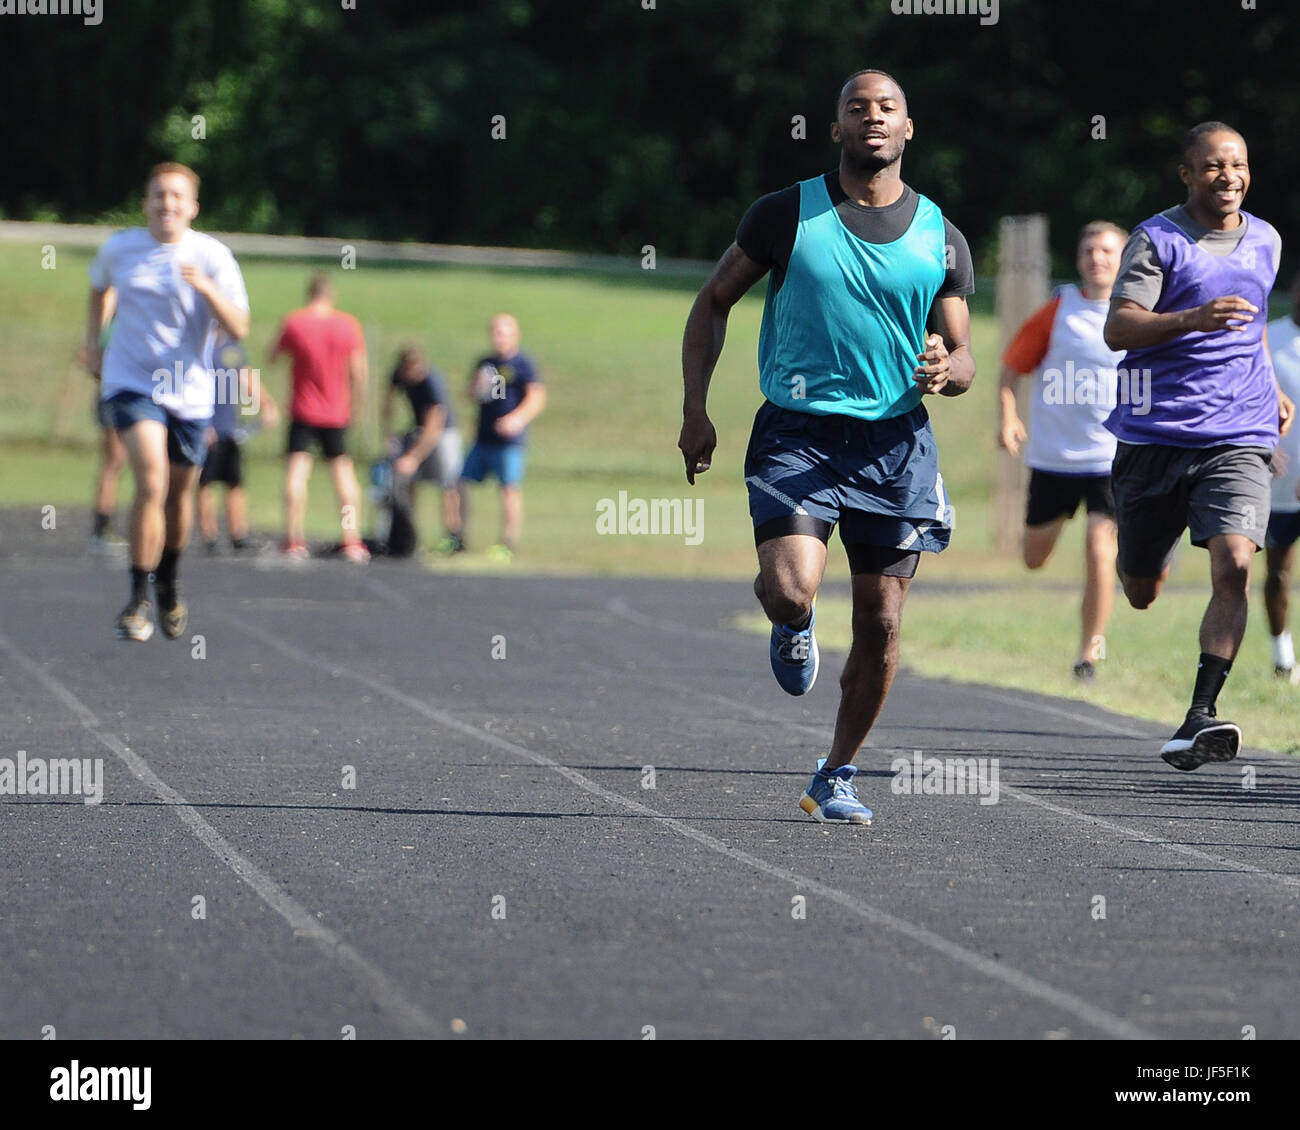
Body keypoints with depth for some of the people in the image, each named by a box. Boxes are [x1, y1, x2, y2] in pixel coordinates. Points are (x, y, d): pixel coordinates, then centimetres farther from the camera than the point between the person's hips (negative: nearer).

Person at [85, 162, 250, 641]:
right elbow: (99, 286, 24)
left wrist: (205, 287, -27)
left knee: (180, 494, 12)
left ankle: (168, 582, 41)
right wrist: (93, 340, 16)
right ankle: (138, 600, -16)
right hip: (130, 382, -1)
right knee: (151, 481, -21)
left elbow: (239, 329, -13)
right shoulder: (119, 249, 0)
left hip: (189, 392, 1)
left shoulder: (213, 257, -6)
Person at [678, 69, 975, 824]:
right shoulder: (786, 214, 0)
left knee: (881, 626, 3)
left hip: (894, 442, 2)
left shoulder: (942, 240, 5)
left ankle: (838, 777, 22)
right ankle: (792, 628, 16)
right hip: (796, 430, -2)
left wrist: (946, 371, -13)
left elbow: (963, 358, 12)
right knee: (791, 590, -23)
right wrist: (696, 409, 0)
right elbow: (714, 303, 9)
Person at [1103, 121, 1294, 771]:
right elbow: (1117, 329, -16)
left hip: (1238, 437, 2)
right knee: (1139, 592, 8)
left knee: (1233, 567, -19)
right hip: (1155, 435, -2)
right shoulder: (1156, 240, -4)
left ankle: (1201, 715, -21)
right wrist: (1192, 319, -30)